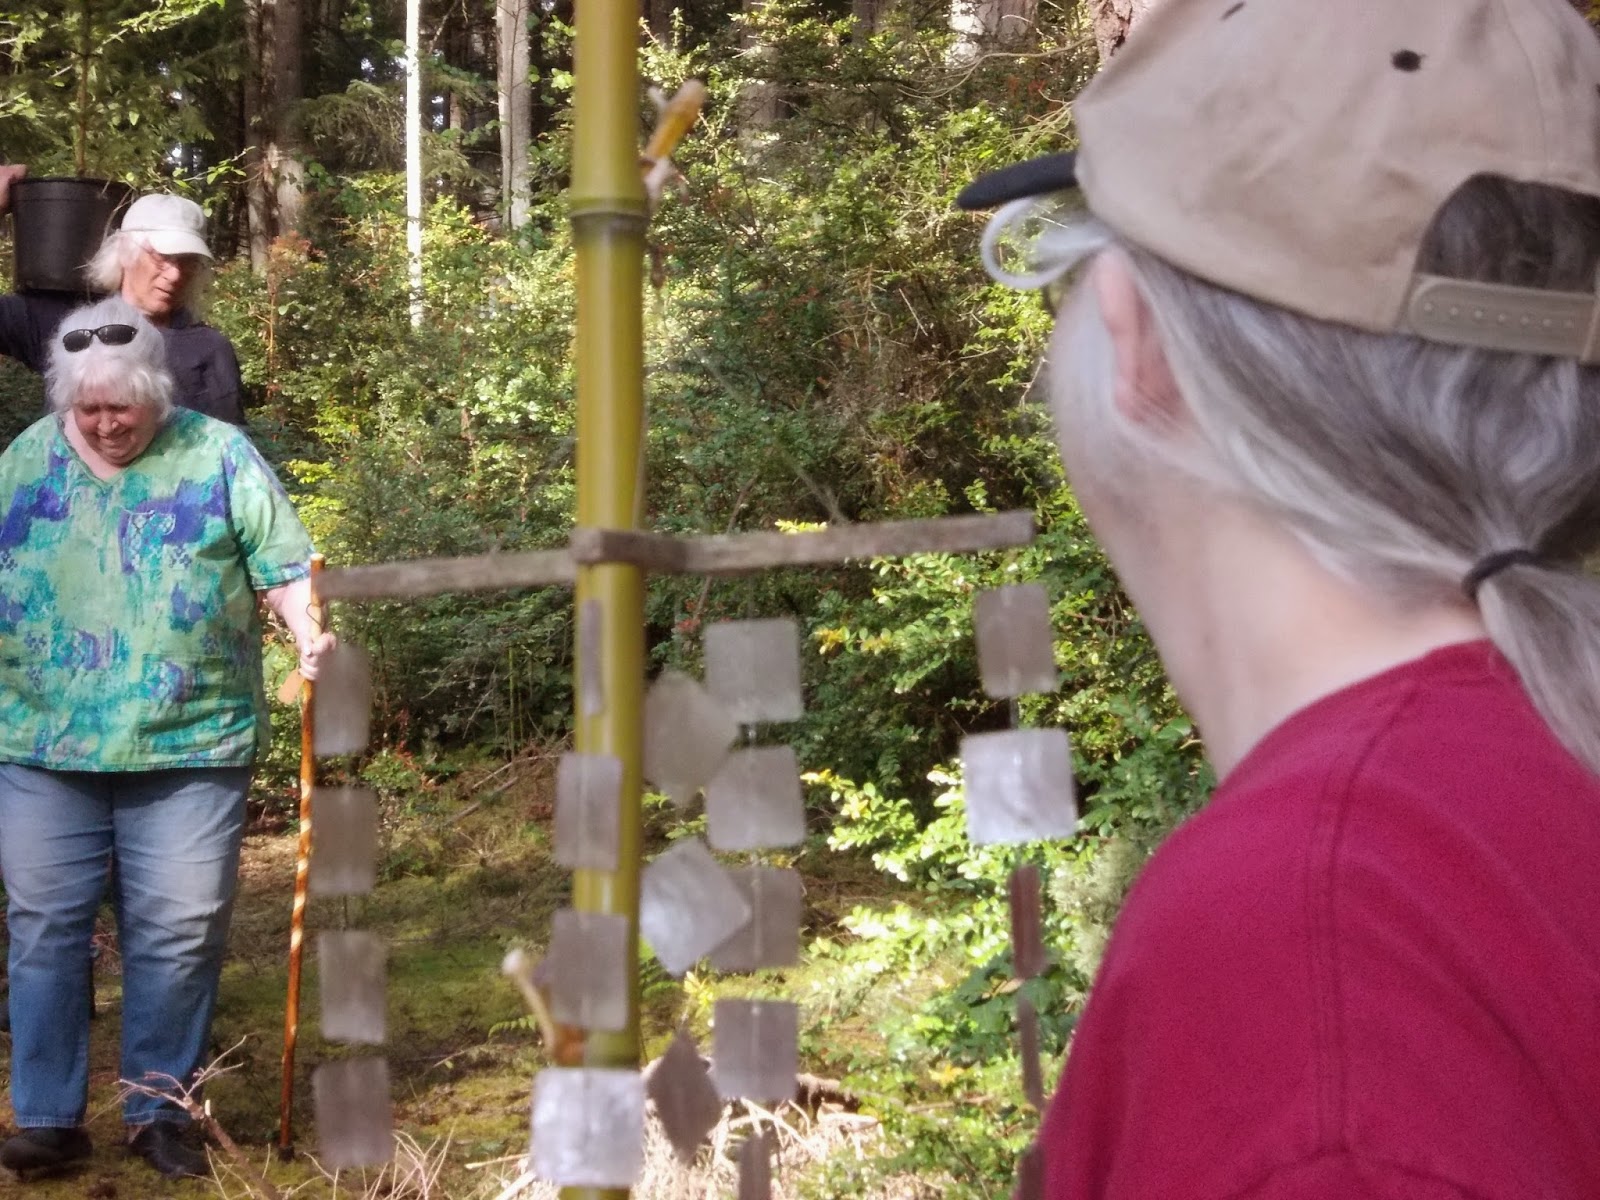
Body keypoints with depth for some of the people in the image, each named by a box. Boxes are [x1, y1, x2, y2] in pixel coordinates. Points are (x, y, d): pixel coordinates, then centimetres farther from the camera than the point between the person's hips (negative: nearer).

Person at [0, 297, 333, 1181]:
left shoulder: (220, 457, 0)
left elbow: (283, 568, 0)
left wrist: (310, 637, -18)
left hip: (189, 745, -2)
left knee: (179, 933, 2)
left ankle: (158, 1109, 17)